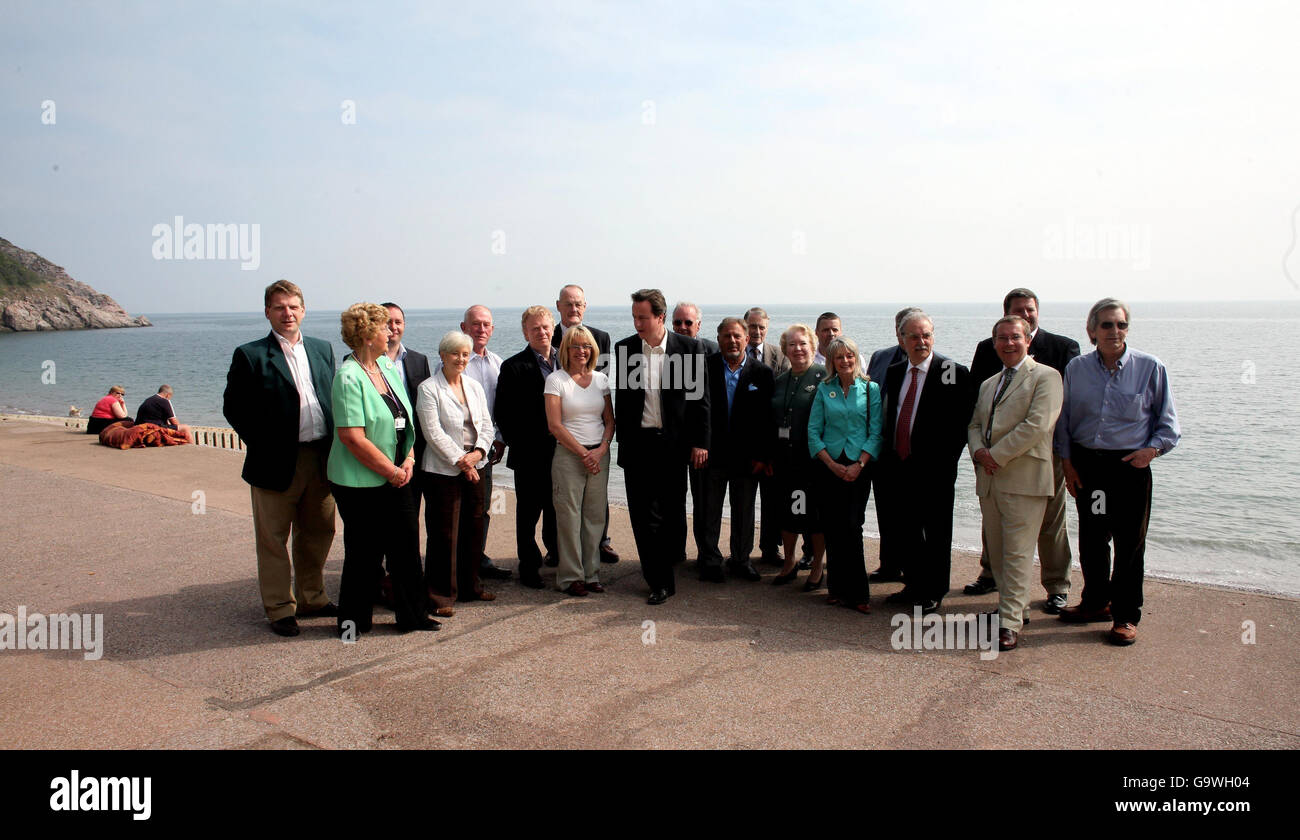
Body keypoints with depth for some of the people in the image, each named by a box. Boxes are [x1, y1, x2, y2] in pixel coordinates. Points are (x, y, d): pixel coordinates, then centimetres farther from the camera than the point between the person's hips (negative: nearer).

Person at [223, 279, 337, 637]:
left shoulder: (322, 350, 9)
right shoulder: (250, 355, -5)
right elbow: (233, 407, -4)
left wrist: (332, 446, 4)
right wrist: (263, 445, -8)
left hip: (321, 459, 5)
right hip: (276, 461, -4)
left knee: (318, 533, 15)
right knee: (273, 539, 6)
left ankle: (312, 597, 31)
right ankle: (279, 608, 18)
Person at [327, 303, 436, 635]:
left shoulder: (389, 366, 8)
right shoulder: (349, 377, -16)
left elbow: (405, 420, 14)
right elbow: (353, 438, -21)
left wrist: (409, 460, 0)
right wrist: (392, 471, -14)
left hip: (396, 478, 7)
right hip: (361, 483, -7)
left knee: (406, 545, 10)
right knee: (365, 552, 4)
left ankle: (412, 615, 22)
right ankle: (353, 620, 22)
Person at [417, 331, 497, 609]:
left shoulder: (475, 387, 12)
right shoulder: (428, 389, -6)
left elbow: (487, 425, 10)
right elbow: (434, 432, -12)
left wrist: (478, 452, -8)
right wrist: (459, 461, -15)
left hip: (474, 468, 6)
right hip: (443, 470, -6)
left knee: (473, 529, 12)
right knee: (443, 534, -1)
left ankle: (469, 586, 26)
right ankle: (441, 594, 9)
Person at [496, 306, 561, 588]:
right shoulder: (513, 367, -4)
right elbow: (503, 413, -5)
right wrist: (518, 445, -9)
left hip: (562, 451, 3)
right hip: (530, 455, -3)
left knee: (557, 509, 15)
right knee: (528, 512, 7)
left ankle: (557, 554, 33)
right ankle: (528, 567, 18)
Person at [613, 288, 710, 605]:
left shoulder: (690, 348, -3)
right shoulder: (624, 349, 2)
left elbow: (700, 398, 0)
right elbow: (621, 397, 9)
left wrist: (699, 442, -3)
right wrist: (623, 440, 7)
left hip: (674, 444, -1)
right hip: (638, 445, 1)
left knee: (673, 513, 10)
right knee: (644, 516, 1)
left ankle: (670, 560, 35)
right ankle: (661, 582, 9)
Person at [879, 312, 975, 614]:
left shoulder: (954, 373, -8)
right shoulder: (894, 372, 10)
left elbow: (962, 422, -10)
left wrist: (944, 461, -14)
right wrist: (888, 458, 7)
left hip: (934, 468, -5)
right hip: (900, 465, 5)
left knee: (937, 533, 7)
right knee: (903, 530, 13)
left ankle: (934, 593, 22)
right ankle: (914, 586, 31)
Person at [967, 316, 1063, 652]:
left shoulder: (1045, 377, -3)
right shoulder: (988, 384, 22)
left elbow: (1037, 425, -14)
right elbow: (975, 424, 20)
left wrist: (996, 455, -14)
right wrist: (978, 450, -3)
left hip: (1024, 479, -7)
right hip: (989, 478, 7)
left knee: (1017, 553, -7)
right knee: (997, 552, 12)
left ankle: (1010, 624, -4)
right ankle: (1017, 607, 26)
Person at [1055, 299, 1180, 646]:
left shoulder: (1150, 368, -3)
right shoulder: (1076, 369, 4)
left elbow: (1168, 423, 2)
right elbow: (1064, 421, 10)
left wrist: (1152, 449, -14)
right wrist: (1067, 462, 4)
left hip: (1130, 466, -3)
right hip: (1086, 465, 3)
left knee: (1130, 543, 2)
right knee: (1090, 539, 13)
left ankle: (1126, 616, 14)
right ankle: (1096, 602, 31)